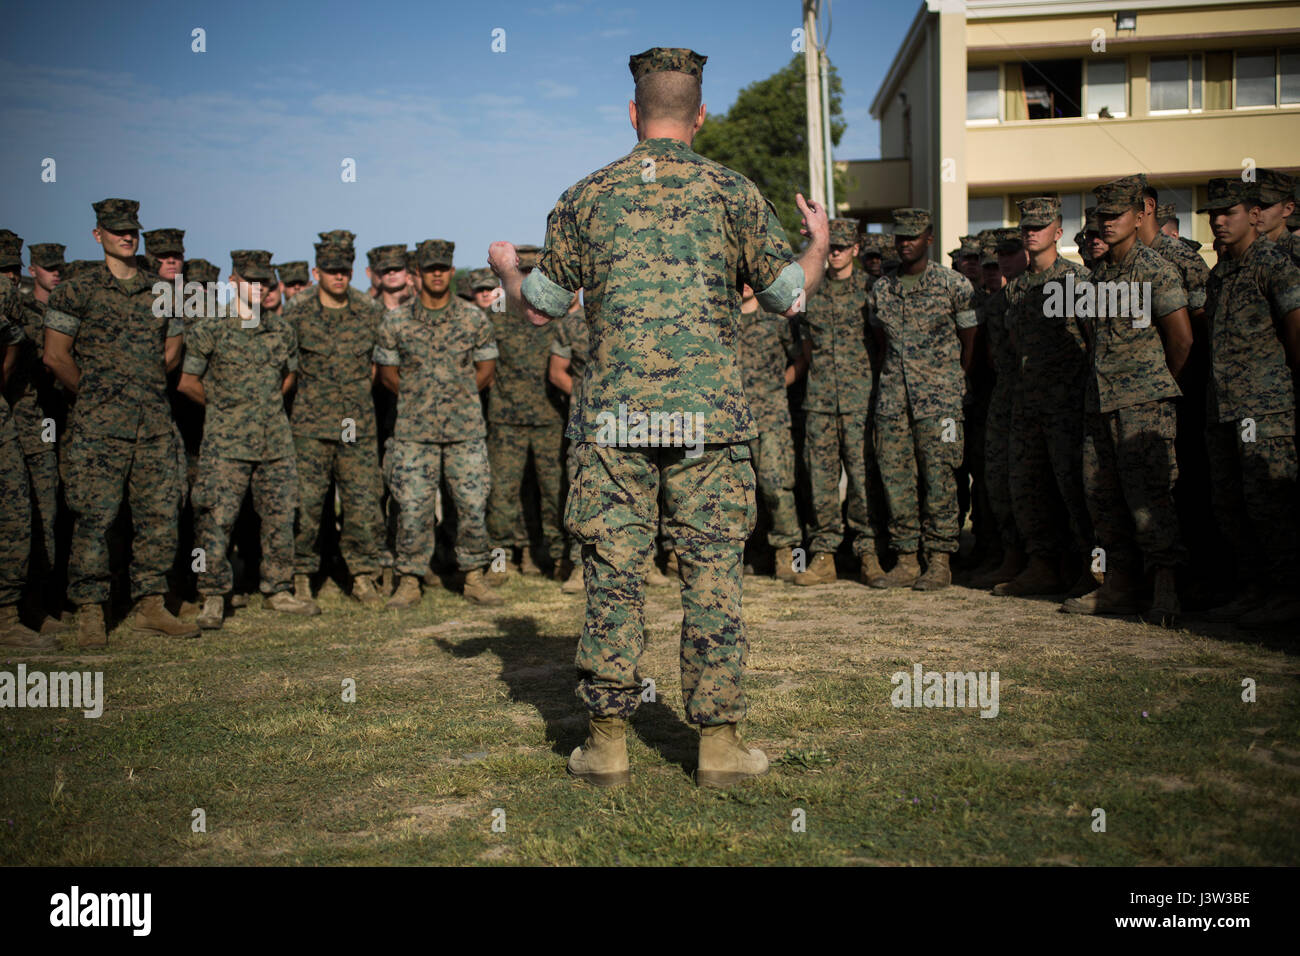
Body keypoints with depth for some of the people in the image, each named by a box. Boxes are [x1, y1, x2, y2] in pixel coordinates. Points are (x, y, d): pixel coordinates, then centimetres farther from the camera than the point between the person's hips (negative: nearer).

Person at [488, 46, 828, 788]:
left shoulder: (588, 196, 7)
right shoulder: (732, 191, 3)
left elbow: (541, 306, 12)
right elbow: (791, 297, 4)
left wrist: (503, 266, 34)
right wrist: (821, 242, 25)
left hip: (615, 414, 1)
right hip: (710, 416, -1)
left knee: (614, 575, 6)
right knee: (713, 576, 5)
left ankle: (608, 743, 10)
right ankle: (720, 742, 9)